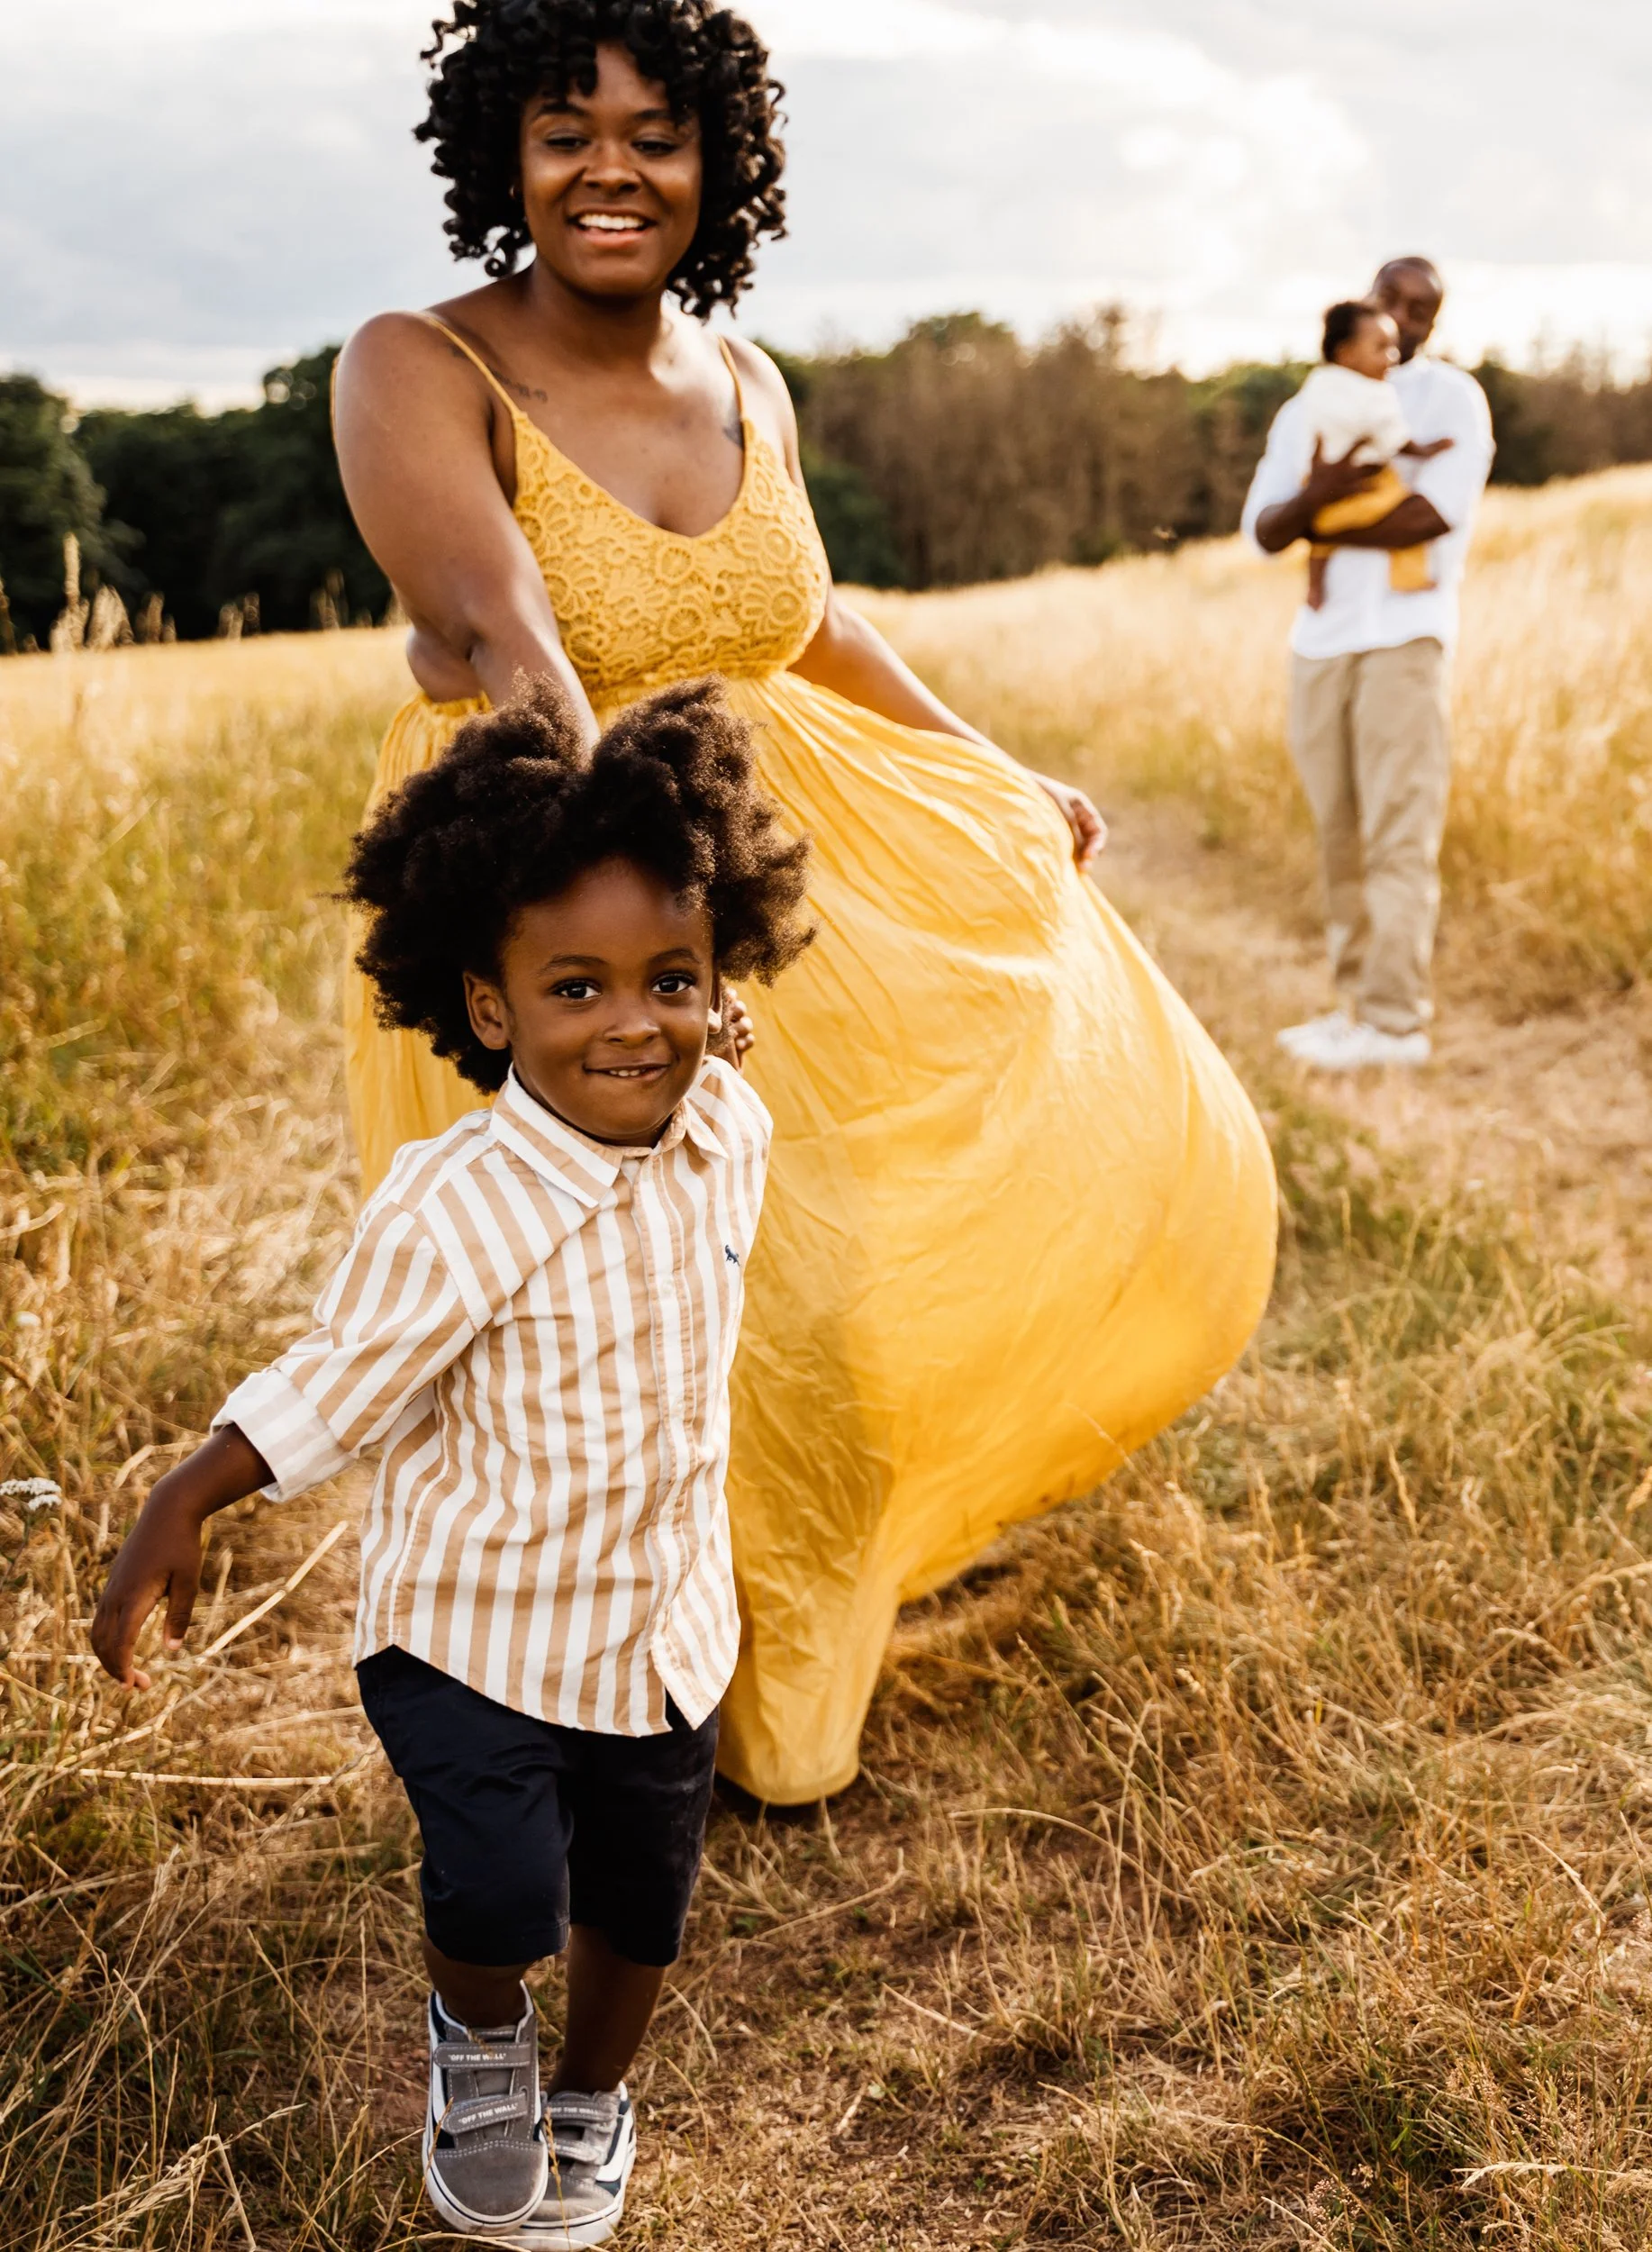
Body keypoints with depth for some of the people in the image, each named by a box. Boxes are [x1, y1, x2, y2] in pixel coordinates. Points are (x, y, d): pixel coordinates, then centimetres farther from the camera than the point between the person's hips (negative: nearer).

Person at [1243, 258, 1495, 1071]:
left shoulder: (1450, 396, 3)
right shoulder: (1307, 409, 18)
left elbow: (1438, 513, -13)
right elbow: (1263, 527, 5)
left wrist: (1321, 523, -5)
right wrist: (1313, 496, -17)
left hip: (1403, 630, -5)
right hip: (1320, 636, 5)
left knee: (1398, 830, -10)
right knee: (1339, 834, 6)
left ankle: (1398, 1019, -10)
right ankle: (1355, 1002, 11)